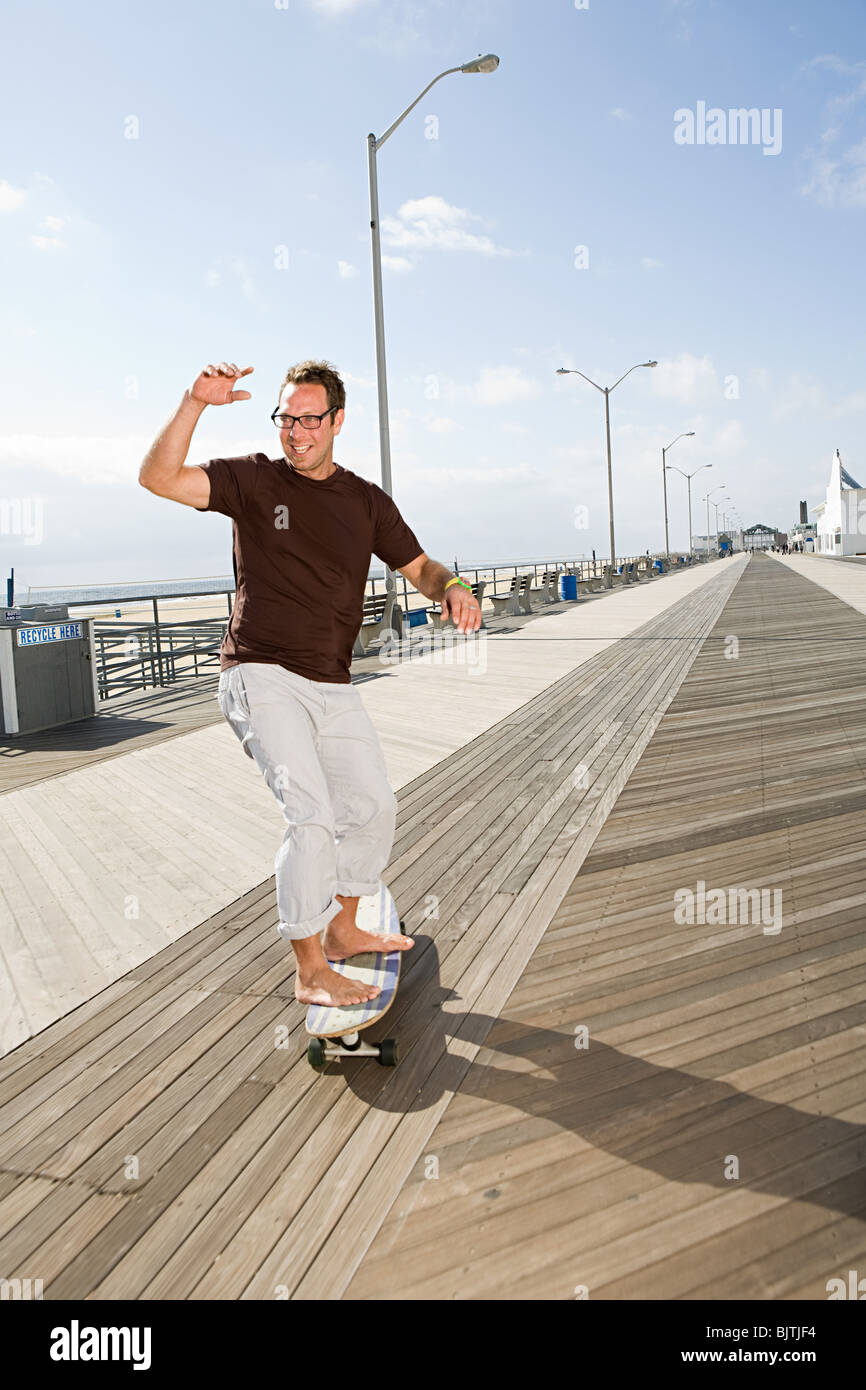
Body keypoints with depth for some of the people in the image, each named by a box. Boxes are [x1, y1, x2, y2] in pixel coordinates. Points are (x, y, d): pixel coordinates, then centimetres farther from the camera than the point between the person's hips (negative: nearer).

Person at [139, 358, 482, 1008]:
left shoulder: (367, 501, 11)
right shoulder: (253, 479, 0)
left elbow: (419, 566, 13)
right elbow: (158, 478, -12)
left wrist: (452, 589, -9)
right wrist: (195, 403, -23)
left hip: (334, 686, 6)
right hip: (262, 677, -6)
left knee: (375, 807, 13)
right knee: (314, 813, -19)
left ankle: (343, 929, 34)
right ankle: (310, 972, -4)